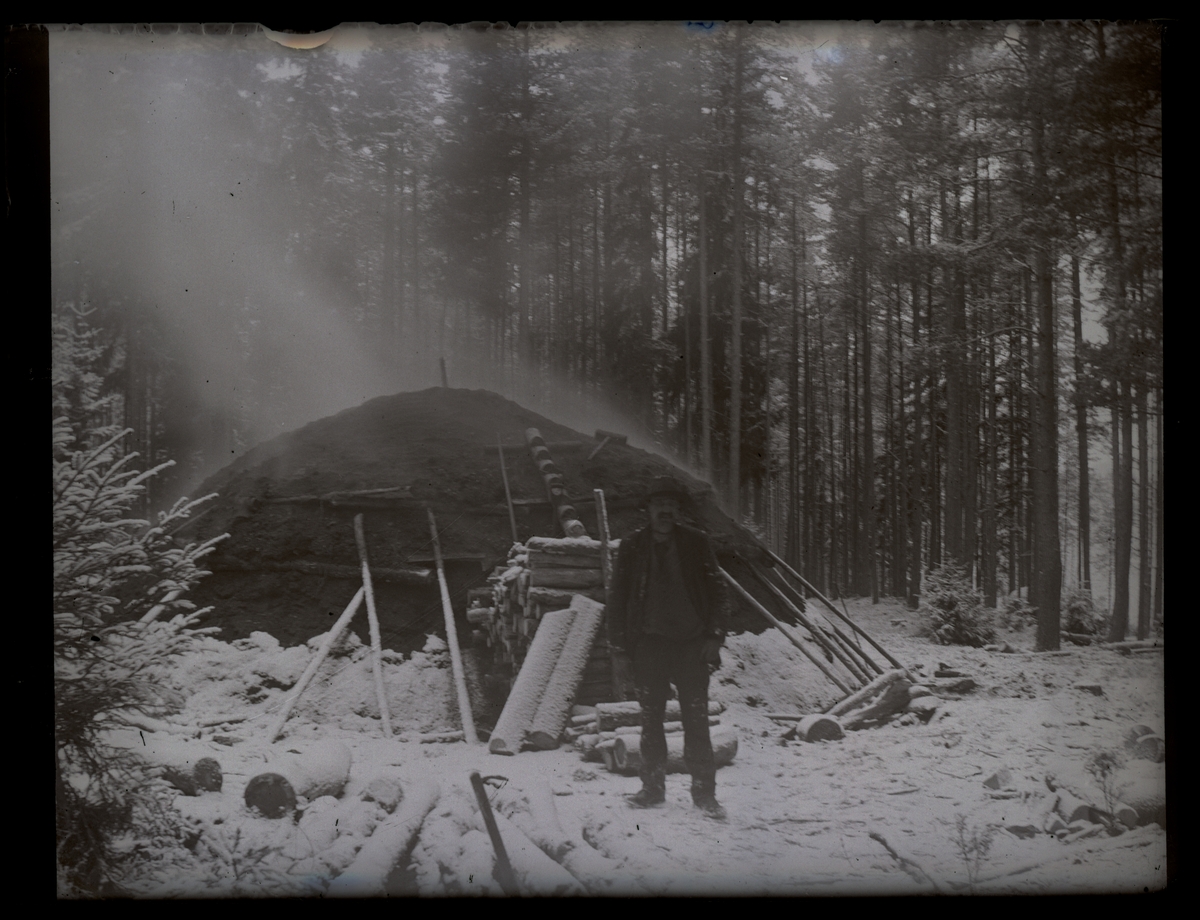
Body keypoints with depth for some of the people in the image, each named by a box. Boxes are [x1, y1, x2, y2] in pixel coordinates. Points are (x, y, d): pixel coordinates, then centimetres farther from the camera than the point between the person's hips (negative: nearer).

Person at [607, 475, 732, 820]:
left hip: (691, 643, -2)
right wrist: (619, 640, 3)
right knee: (650, 719, 7)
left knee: (696, 720, -3)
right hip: (649, 643, 2)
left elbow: (717, 592, 3)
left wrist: (714, 637, -5)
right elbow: (618, 597, 10)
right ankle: (653, 788, 17)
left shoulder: (697, 543, 3)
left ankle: (704, 792, 4)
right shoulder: (632, 547, 6)